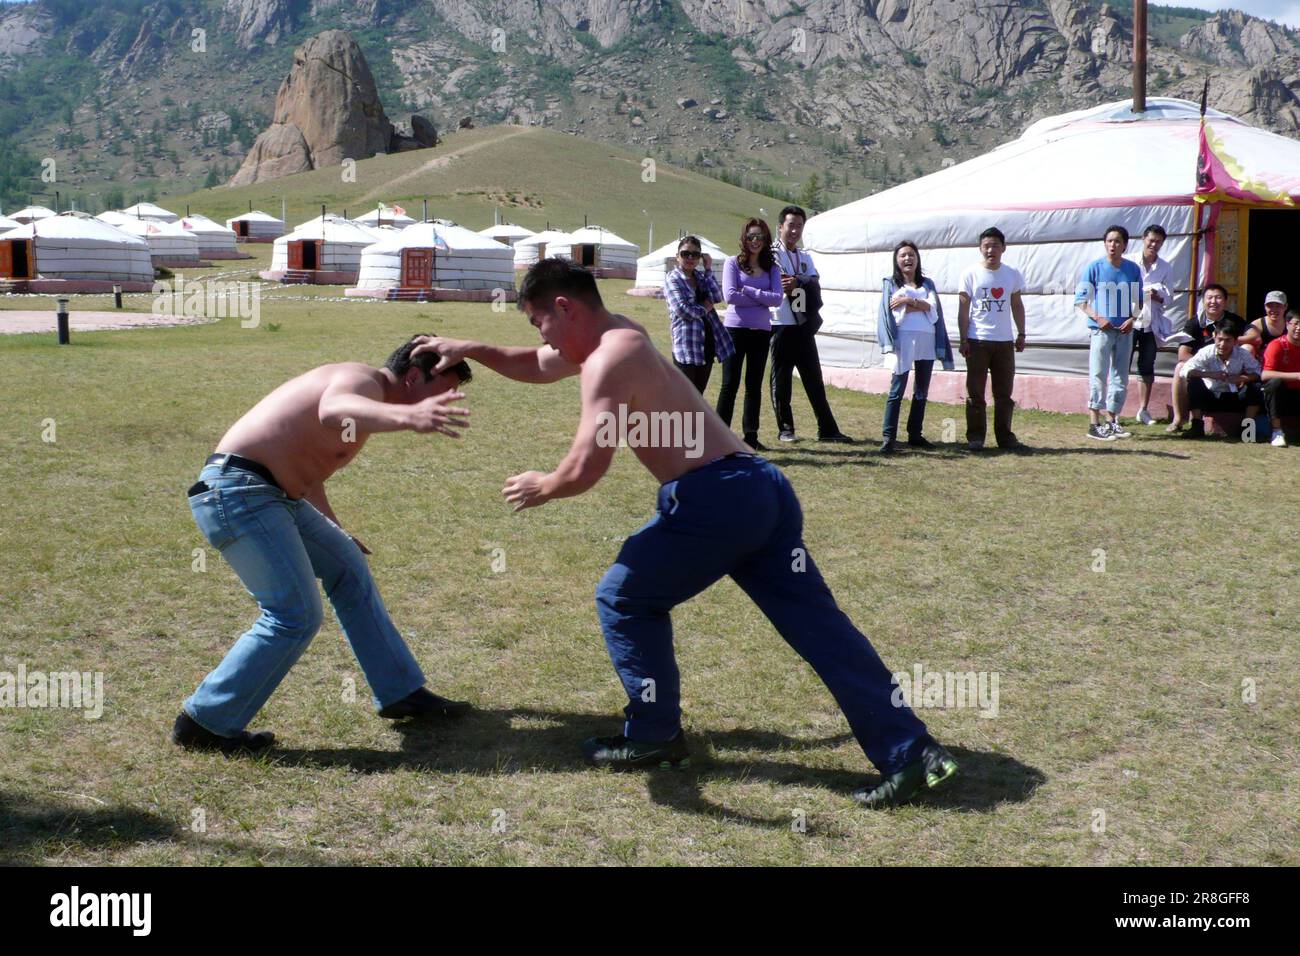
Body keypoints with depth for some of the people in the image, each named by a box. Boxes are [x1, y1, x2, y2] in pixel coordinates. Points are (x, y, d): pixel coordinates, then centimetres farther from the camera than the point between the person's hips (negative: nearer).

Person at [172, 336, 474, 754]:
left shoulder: (366, 399, 18)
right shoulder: (363, 380, -14)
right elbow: (332, 411, -42)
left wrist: (335, 531, 42)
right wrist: (408, 417, -59)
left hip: (269, 493, 11)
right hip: (237, 494, -11)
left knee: (349, 569, 18)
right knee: (296, 617, -11)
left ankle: (401, 693, 27)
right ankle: (203, 724, 1)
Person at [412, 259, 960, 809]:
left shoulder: (607, 361, -8)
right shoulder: (619, 336, 22)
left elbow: (584, 470, -15)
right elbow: (534, 367, 37)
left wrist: (541, 488, 4)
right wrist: (468, 350, 30)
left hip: (716, 499, -10)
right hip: (761, 487, 10)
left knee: (623, 600, 10)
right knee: (816, 622, 6)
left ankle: (654, 736, 18)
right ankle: (910, 752, 4)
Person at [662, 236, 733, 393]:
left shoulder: (701, 276, 15)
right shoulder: (672, 279, -4)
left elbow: (717, 297, -2)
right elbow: (681, 309, -16)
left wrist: (708, 270, -3)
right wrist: (705, 308, -4)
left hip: (708, 343, 6)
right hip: (686, 346, -6)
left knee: (698, 394, 12)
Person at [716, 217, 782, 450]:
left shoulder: (771, 268, 8)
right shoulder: (733, 263, -1)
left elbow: (778, 298, -5)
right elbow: (730, 296, -13)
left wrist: (748, 290, -11)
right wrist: (762, 299, -7)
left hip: (761, 331, 4)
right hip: (735, 328, -3)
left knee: (755, 385, 9)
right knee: (730, 384, -3)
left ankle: (751, 436, 16)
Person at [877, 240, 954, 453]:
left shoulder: (927, 284, 16)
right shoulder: (890, 283, 9)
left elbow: (932, 307, -1)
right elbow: (892, 311, -4)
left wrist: (909, 301, -10)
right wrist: (920, 305, -13)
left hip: (927, 340, 4)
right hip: (903, 338, -4)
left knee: (922, 390, 7)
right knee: (897, 389, -11)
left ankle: (915, 434, 15)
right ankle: (889, 437, -14)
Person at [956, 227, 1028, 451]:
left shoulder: (1012, 275, 6)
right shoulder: (970, 275, -3)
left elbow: (1017, 306, 14)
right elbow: (963, 309, -3)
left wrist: (1021, 334, 9)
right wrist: (963, 340, -8)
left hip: (1005, 341, 3)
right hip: (977, 341, -3)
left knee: (1004, 393, 8)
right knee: (975, 392, 1)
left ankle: (1005, 436, 15)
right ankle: (975, 437, 7)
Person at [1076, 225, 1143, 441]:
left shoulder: (1133, 269, 5)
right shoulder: (1095, 268, -5)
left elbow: (1138, 300, 13)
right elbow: (1080, 300, -4)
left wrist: (1132, 319, -5)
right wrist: (1097, 318, -17)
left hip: (1125, 330, 4)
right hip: (1101, 330, -4)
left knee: (1120, 377, 9)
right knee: (1098, 375, -8)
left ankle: (1112, 421, 20)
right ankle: (1095, 424, -7)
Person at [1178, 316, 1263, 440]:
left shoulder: (1243, 354, -11)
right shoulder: (1207, 352, -17)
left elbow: (1257, 373, -13)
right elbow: (1184, 372, -26)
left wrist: (1240, 378, -31)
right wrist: (1210, 374, -35)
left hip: (1234, 399, 1)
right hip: (1211, 398, -1)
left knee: (1255, 387, -23)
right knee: (1194, 382, -27)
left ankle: (1247, 427, -9)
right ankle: (1197, 426, -19)